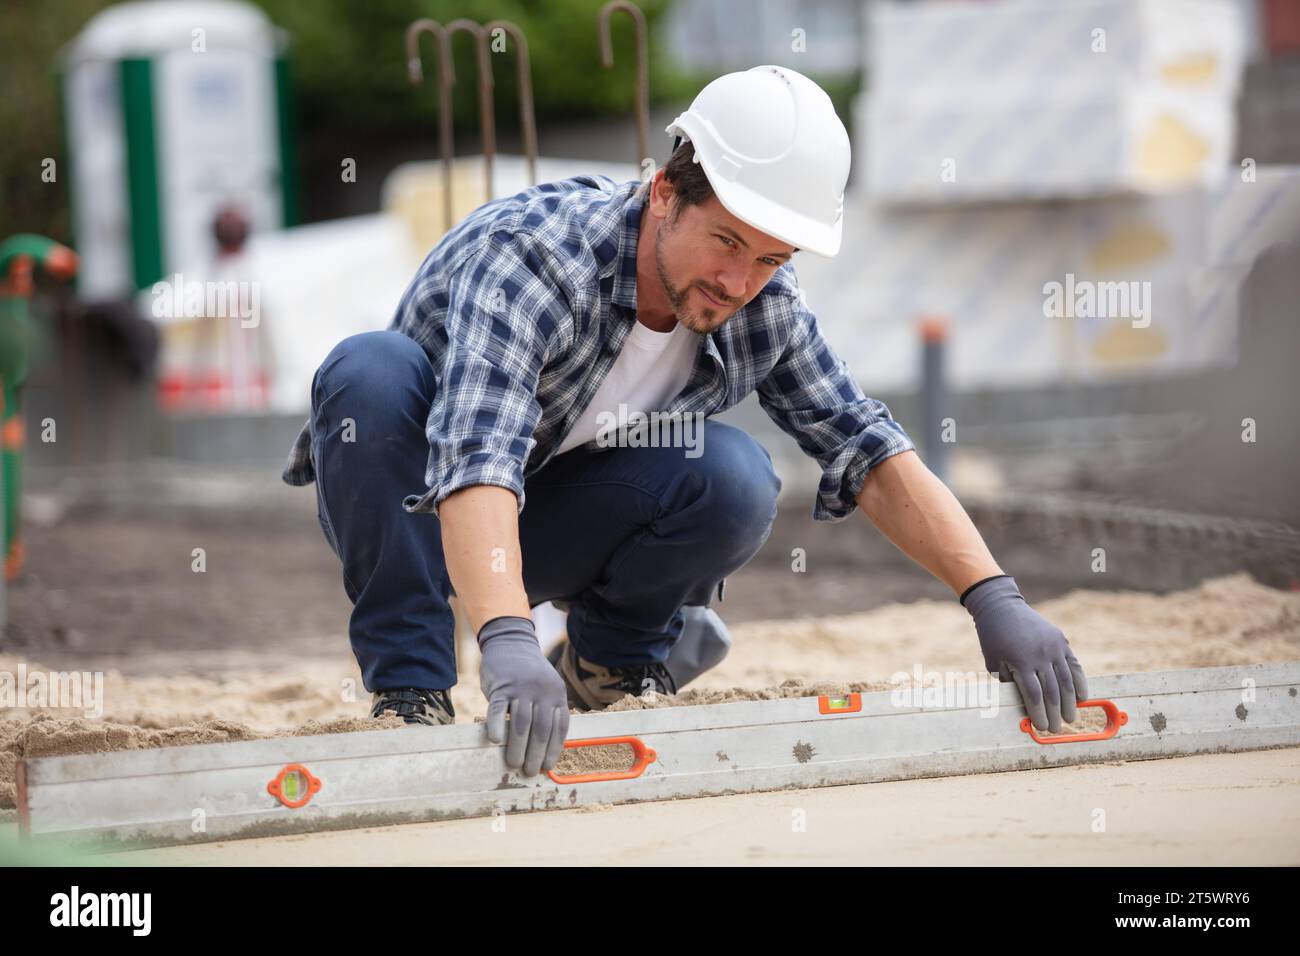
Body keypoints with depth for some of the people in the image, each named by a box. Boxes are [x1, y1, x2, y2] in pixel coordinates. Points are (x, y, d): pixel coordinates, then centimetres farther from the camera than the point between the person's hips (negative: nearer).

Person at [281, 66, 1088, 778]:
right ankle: (411, 691, -24)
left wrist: (996, 600, -26)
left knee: (734, 479, -26)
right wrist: (507, 642, -63)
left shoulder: (762, 305, -16)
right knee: (372, 368, -36)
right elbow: (476, 458, -48)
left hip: (550, 527, 4)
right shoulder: (531, 253, -34)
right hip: (411, 509, -4)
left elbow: (871, 452, -12)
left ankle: (611, 655, 4)